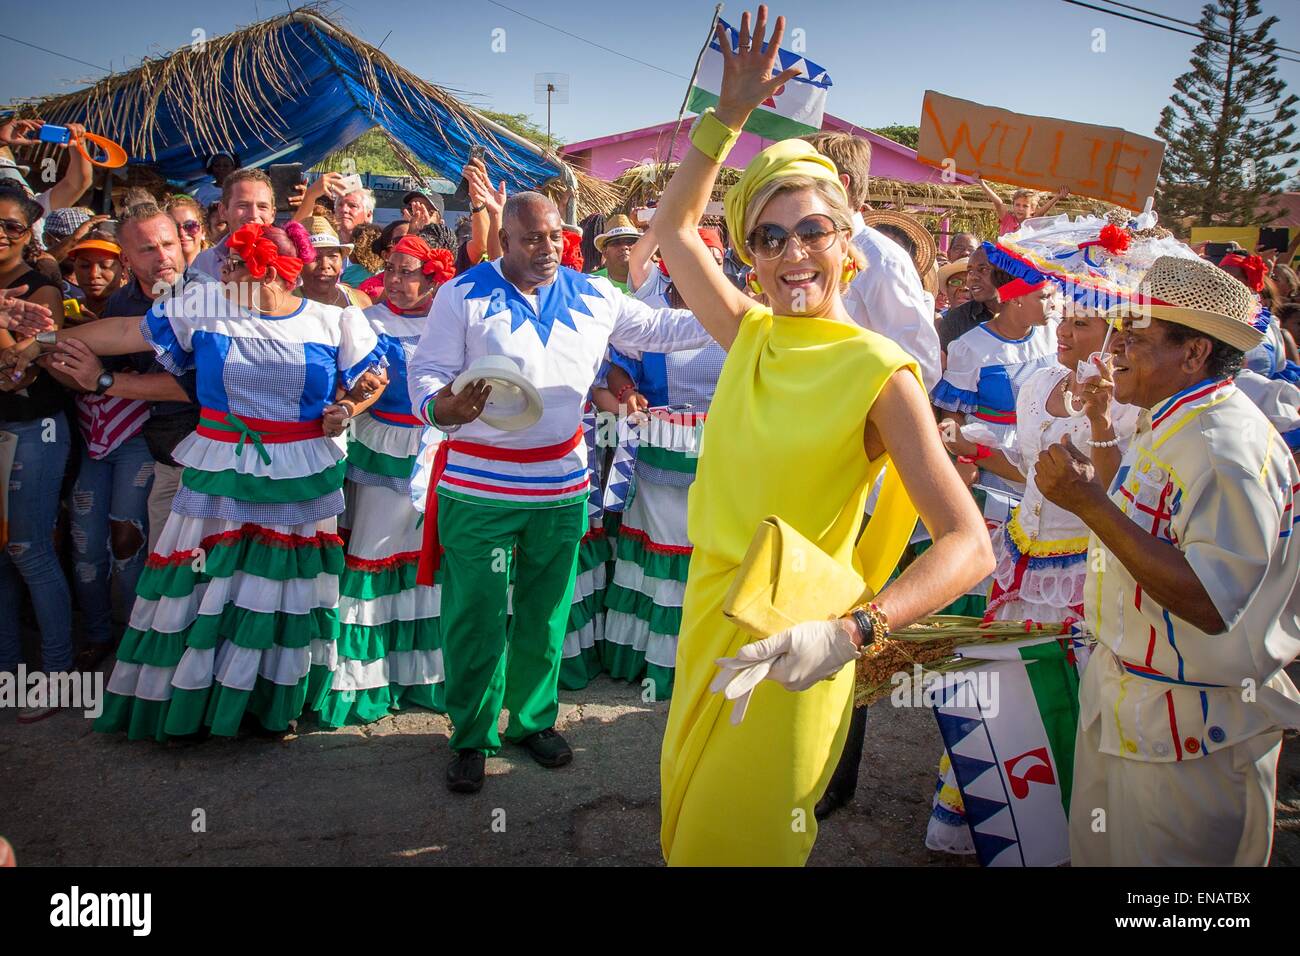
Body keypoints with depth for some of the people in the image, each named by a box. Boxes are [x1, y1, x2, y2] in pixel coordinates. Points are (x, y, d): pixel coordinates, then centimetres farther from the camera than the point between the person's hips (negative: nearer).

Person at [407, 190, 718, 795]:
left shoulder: (593, 296, 7)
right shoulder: (463, 296, -3)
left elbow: (659, 329, 18)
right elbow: (426, 374, -5)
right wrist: (444, 408, -28)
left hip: (561, 487, 4)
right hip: (478, 489, -3)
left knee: (545, 616, 14)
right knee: (476, 619, 2)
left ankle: (534, 719, 33)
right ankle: (471, 738, 20)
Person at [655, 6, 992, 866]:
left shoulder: (879, 370, -16)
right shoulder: (750, 336, 0)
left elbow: (969, 545, -22)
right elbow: (673, 226, 14)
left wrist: (847, 632, -35)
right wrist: (731, 112, 7)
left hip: (788, 651, -5)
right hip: (710, 621, 5)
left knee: (738, 839, 13)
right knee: (687, 819, 23)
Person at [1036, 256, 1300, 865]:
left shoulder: (1229, 448, -24)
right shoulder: (1166, 426, 8)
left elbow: (1211, 604, -31)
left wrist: (1090, 503, -30)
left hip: (1189, 730, -9)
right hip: (1121, 700, 10)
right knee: (1096, 850, 21)